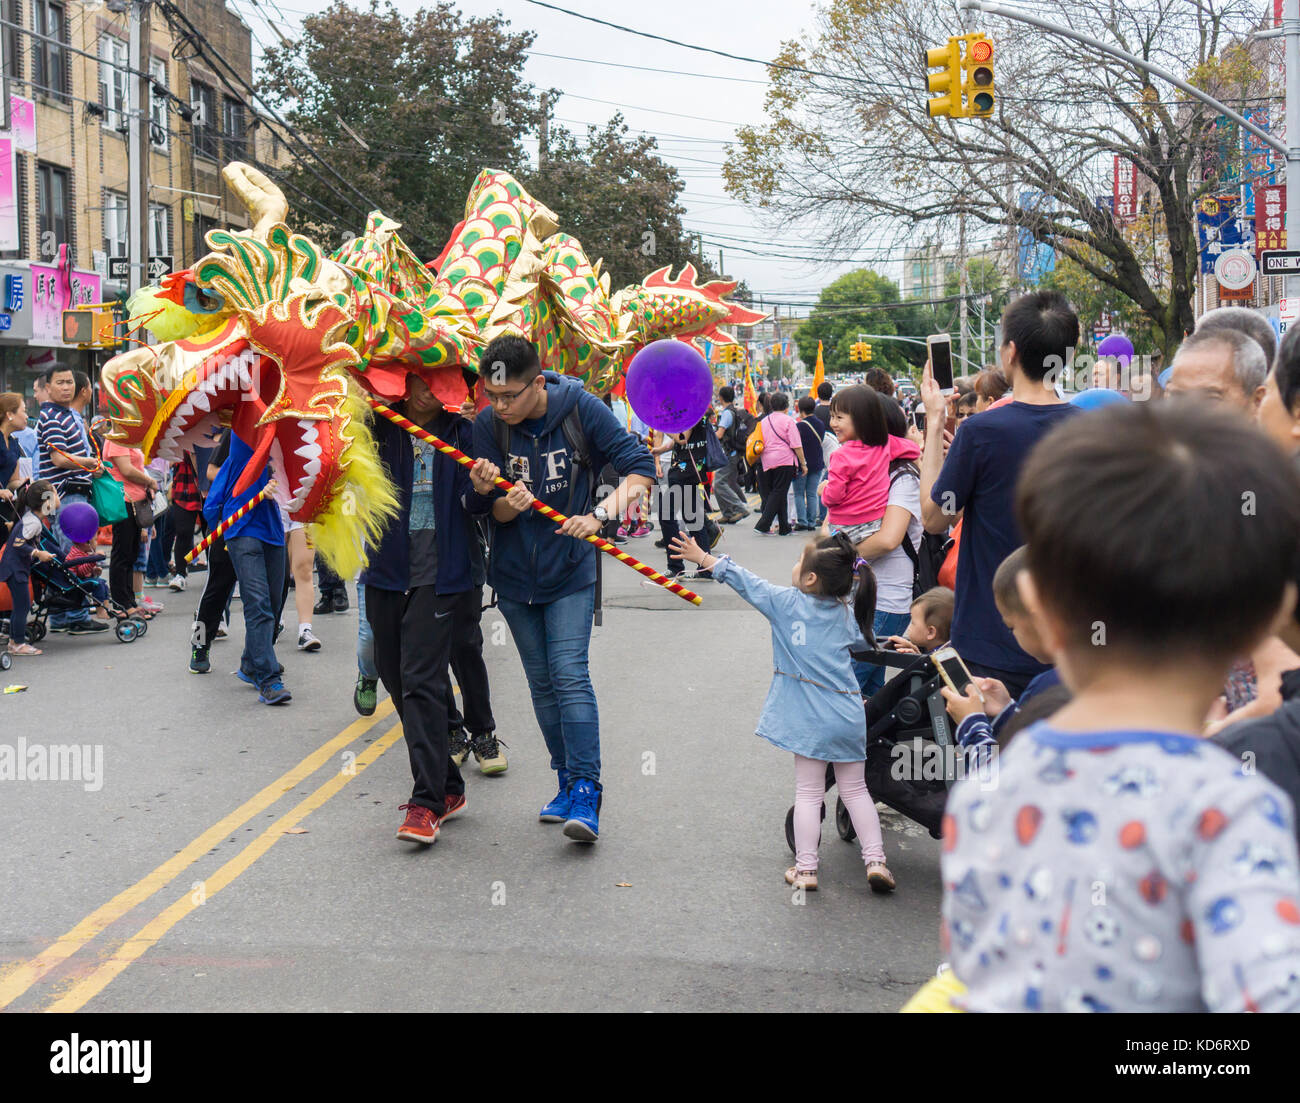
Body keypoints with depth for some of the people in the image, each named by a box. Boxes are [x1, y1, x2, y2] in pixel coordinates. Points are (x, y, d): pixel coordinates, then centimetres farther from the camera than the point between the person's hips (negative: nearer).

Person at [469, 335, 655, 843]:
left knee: (570, 675, -14)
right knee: (541, 683, 11)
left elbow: (641, 467, -12)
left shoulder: (580, 408, -14)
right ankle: (568, 782, 23)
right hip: (514, 573, 3)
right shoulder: (488, 424, -9)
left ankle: (586, 793, -12)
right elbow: (496, 511, -7)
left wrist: (600, 514, -26)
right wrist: (507, 503, -32)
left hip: (570, 571, -3)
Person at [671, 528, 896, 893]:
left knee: (808, 791, 4)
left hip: (811, 719, -3)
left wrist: (704, 558, 12)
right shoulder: (846, 614, 8)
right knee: (855, 789, 13)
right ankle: (875, 860, 6)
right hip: (848, 715, 4)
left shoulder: (786, 603, -5)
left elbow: (747, 583, 3)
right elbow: (863, 641, 25)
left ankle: (805, 867, 6)